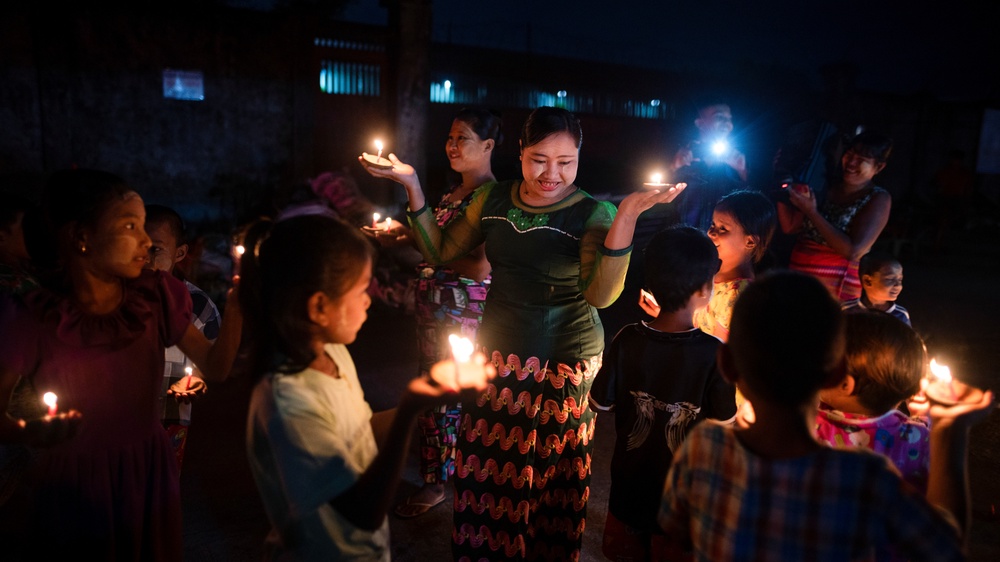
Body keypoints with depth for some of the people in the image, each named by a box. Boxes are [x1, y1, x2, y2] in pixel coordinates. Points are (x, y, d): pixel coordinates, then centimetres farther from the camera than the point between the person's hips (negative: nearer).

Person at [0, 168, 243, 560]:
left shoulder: (156, 295, -7)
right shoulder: (33, 319, -17)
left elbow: (215, 367, -6)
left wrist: (237, 306, -20)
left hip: (148, 475, 4)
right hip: (69, 486, -3)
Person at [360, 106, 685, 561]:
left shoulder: (593, 213, -12)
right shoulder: (493, 199, 1)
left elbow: (600, 294, -26)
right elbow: (439, 251, 7)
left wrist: (628, 214, -37)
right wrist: (413, 186, -3)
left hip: (564, 365, -3)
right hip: (496, 353, 4)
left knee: (552, 478, 13)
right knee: (485, 471, 14)